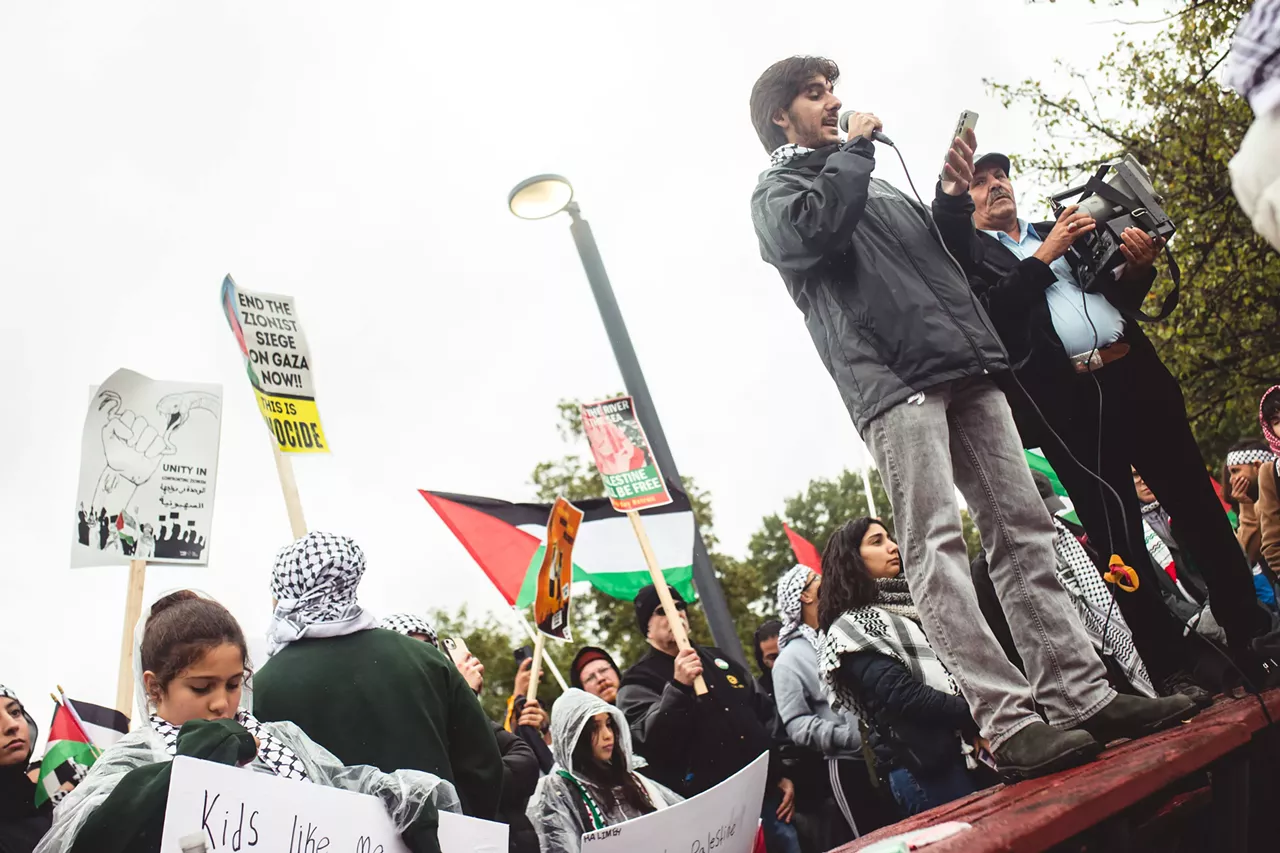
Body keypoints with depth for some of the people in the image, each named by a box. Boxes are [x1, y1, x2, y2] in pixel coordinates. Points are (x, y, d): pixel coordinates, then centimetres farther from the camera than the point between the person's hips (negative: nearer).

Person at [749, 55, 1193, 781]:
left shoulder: (878, 185, 32)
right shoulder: (778, 192, 12)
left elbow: (945, 258, 33)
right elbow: (817, 231, -13)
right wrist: (853, 149, 1)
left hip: (966, 368, 7)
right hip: (892, 379, -7)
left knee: (1023, 527, 0)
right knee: (939, 543, -15)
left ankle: (1081, 690, 2)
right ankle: (1010, 721, -17)